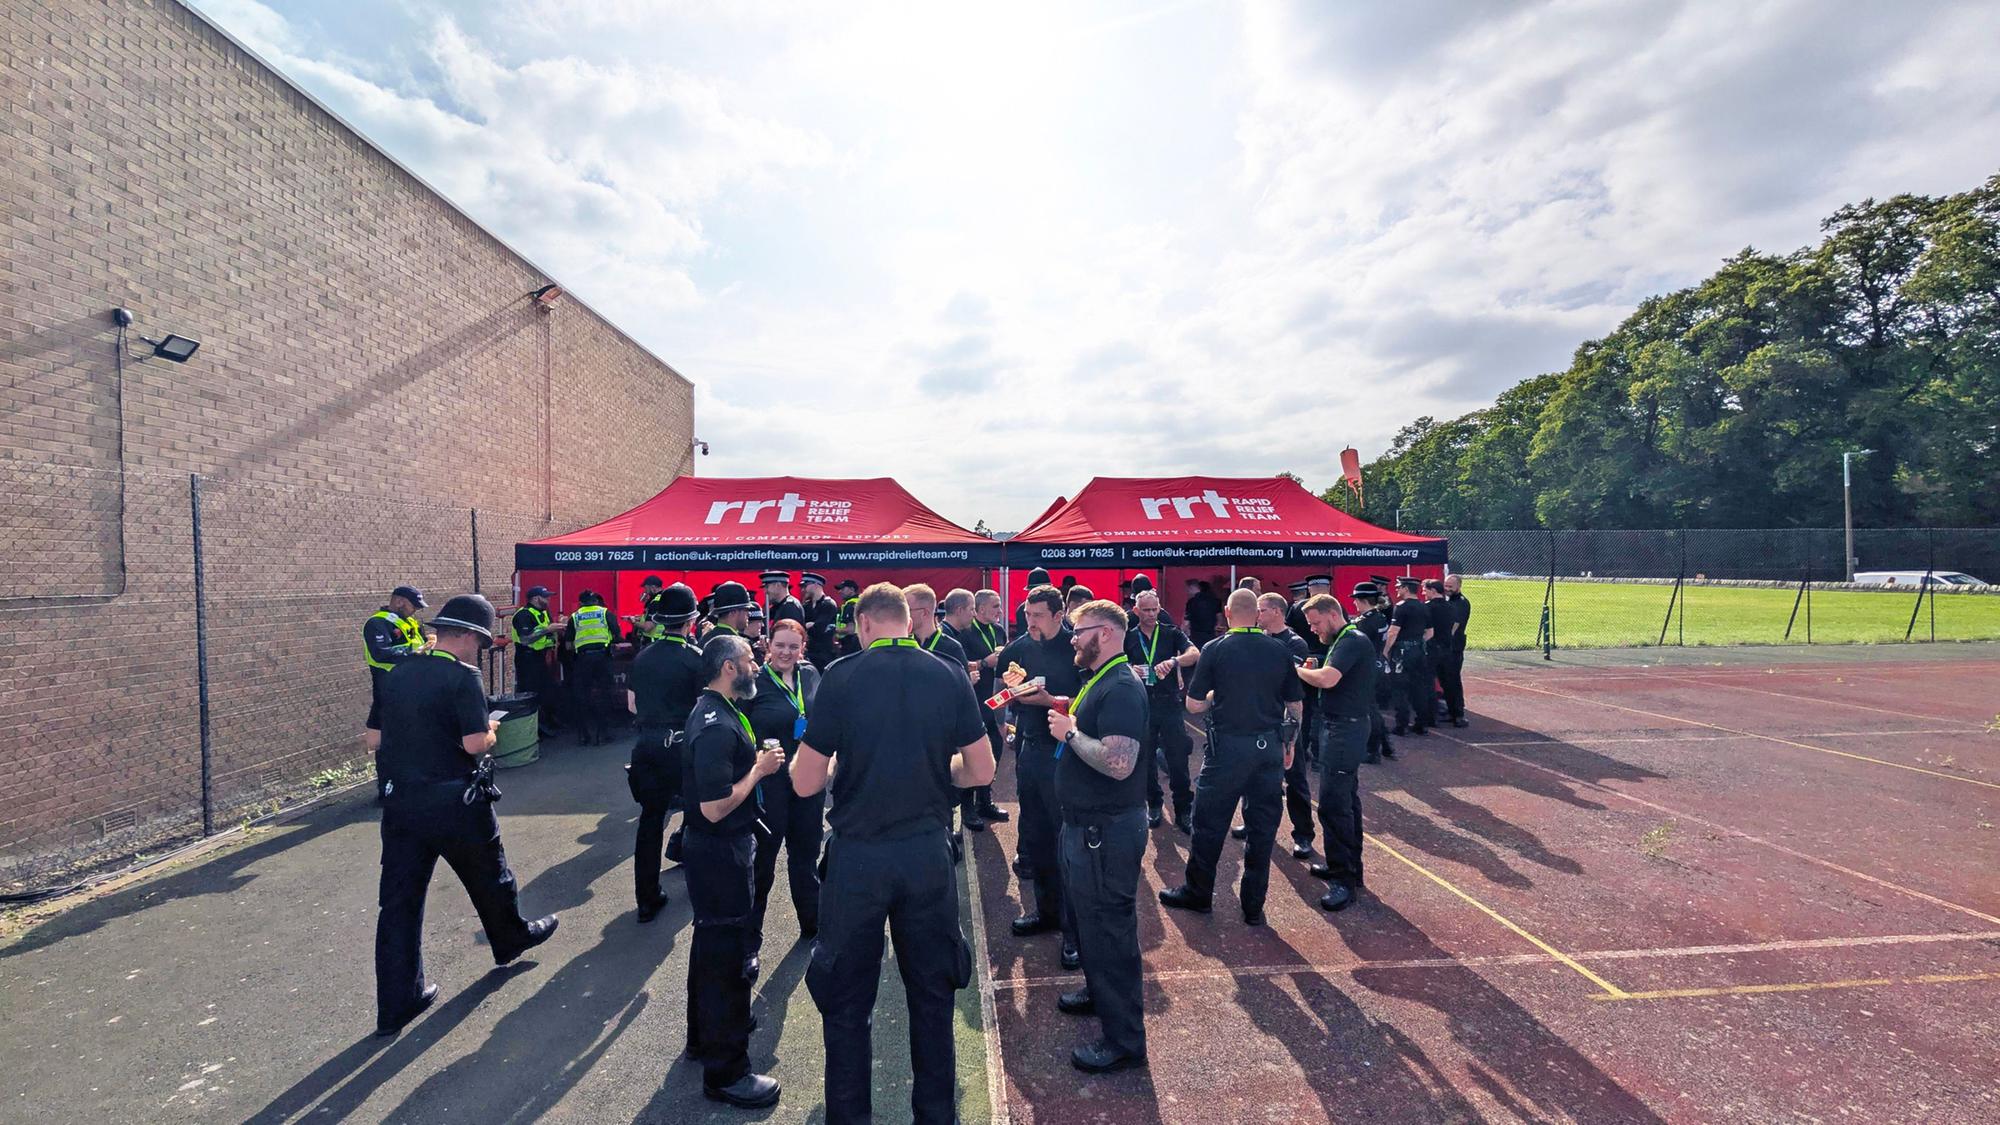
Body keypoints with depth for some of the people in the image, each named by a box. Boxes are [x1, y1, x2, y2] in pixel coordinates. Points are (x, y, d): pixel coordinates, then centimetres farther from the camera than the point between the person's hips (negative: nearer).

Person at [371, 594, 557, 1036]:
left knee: (399, 901, 9)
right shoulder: (464, 677, -17)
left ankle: (396, 1004, 16)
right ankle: (513, 939, 41)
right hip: (454, 803, -6)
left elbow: (375, 736, 11)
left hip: (399, 802, 6)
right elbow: (475, 743, -23)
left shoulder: (398, 675, 4)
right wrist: (490, 730, -2)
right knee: (489, 878, 18)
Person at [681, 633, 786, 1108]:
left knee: (712, 945, 25)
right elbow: (714, 807, -29)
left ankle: (704, 1037, 44)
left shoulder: (716, 712, 7)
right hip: (721, 854, -11)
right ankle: (725, 1072, 16)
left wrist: (756, 760, 4)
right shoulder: (716, 726, -26)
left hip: (716, 850, 11)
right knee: (727, 956, 2)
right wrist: (759, 769, -19)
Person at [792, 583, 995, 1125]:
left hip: (856, 859, -2)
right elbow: (982, 772, 1)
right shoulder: (950, 678, -5)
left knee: (848, 1002, 16)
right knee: (932, 994, 19)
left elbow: (805, 783, -8)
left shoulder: (841, 678, -11)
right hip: (928, 855, 2)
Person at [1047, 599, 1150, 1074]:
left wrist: (1070, 732, -21)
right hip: (1085, 822, 10)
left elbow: (1119, 763, -32)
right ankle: (1098, 990, 47)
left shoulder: (1121, 687, -22)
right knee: (1087, 915, 25)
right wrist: (1068, 722, 3)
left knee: (1108, 926, 1)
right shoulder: (1098, 681, 10)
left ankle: (1124, 1039, 16)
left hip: (1108, 829, -10)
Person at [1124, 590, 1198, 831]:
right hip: (1141, 705, 2)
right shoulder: (1128, 638, 5)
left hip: (1169, 703, -1)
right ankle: (1153, 805, 27)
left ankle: (1183, 810, 13)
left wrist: (1173, 661, -33)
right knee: (1146, 759, 10)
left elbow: (1195, 654, -14)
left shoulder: (1171, 633, 1)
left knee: (1178, 758, 1)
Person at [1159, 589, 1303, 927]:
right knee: (1262, 826, 12)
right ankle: (1253, 905, 21)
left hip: (1228, 746, -3)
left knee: (1209, 823, 11)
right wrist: (1289, 745, 20)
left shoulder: (1215, 649, -8)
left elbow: (1194, 705, -5)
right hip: (1270, 747, 4)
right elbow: (1295, 705, 7)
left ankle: (1197, 893, 25)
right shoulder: (1280, 651, 1)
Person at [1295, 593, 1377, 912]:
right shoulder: (1343, 640, 16)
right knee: (1346, 799, 17)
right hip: (1341, 726, 11)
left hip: (1345, 728, -11)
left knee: (1333, 804, -10)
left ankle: (1345, 880, -3)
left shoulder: (1352, 640, -17)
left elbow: (1327, 679, -29)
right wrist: (1312, 669, -2)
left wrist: (1296, 669, -13)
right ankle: (1347, 866, 28)